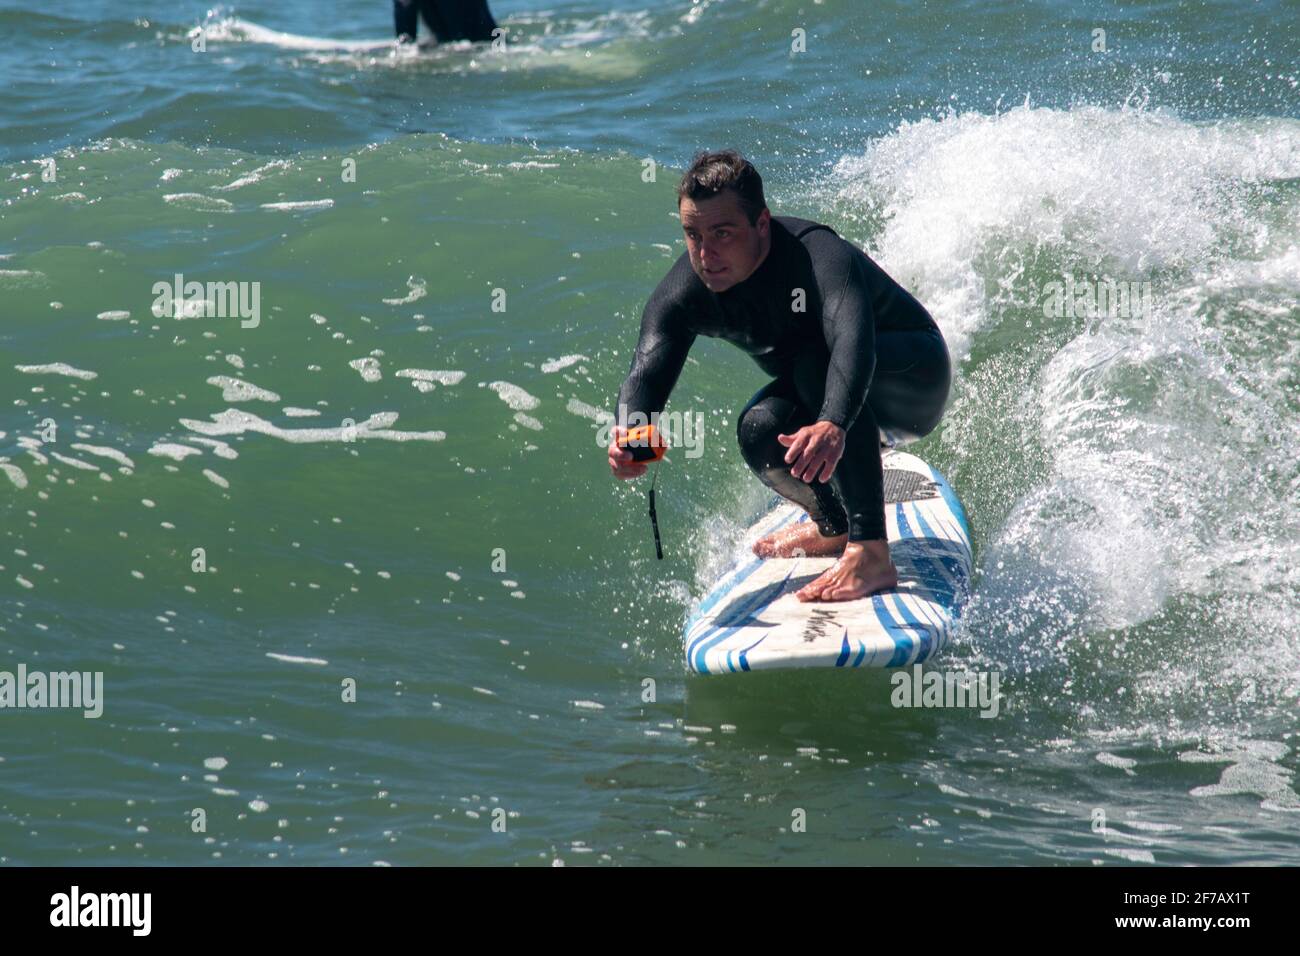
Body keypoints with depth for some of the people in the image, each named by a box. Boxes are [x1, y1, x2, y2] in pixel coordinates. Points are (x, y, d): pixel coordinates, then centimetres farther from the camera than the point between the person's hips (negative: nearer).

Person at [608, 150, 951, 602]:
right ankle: (833, 526, 11)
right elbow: (646, 374, -33)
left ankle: (871, 554, -37)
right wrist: (629, 433, -57)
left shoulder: (817, 255, -37)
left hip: (915, 369, -6)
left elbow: (851, 339, -55)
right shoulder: (682, 295, -20)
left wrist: (833, 426, -74)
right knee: (761, 431, -24)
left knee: (817, 363, -34)